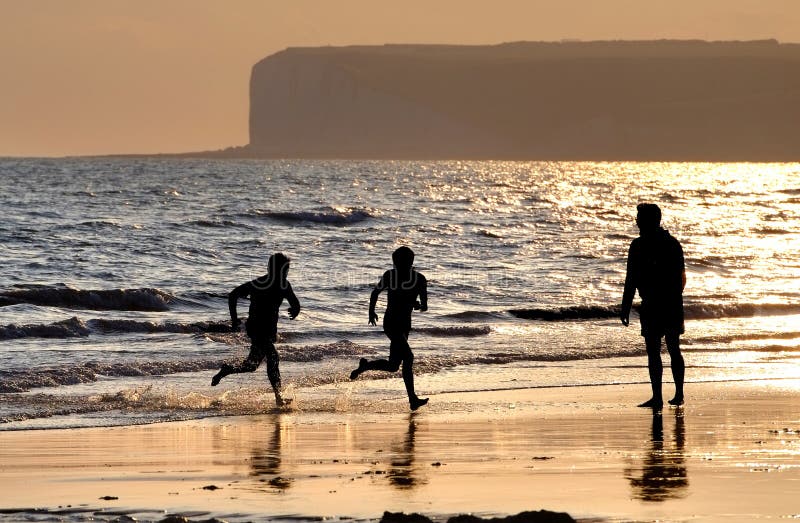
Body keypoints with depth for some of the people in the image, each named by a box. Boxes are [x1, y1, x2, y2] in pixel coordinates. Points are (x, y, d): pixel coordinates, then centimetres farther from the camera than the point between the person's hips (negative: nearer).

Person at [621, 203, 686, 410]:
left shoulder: (639, 245, -9)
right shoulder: (673, 243, 9)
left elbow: (631, 280, -10)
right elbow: (681, 276, 15)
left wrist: (625, 308, -6)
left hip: (652, 307, -6)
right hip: (674, 305, 6)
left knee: (653, 352, -5)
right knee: (674, 350, 14)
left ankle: (657, 397, -10)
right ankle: (679, 395, 17)